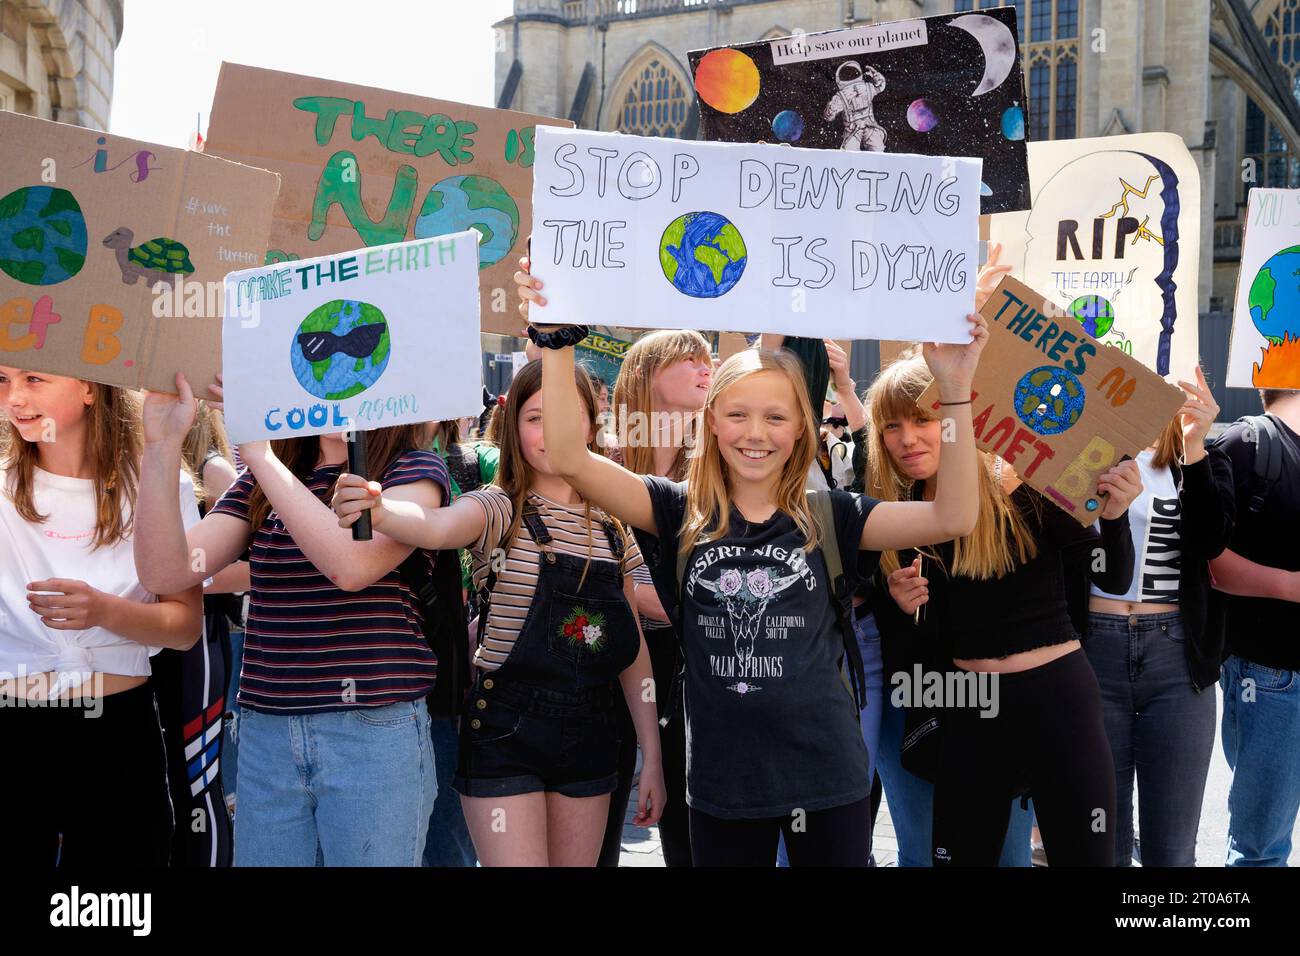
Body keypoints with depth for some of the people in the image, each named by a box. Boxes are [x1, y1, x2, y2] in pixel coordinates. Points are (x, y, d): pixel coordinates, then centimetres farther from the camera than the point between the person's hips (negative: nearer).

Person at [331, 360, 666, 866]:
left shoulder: (611, 526, 7)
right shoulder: (499, 510, -7)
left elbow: (631, 645, 10)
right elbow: (437, 526, -32)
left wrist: (652, 755, 8)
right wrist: (375, 508, -54)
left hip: (590, 732, 5)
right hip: (506, 730, -5)